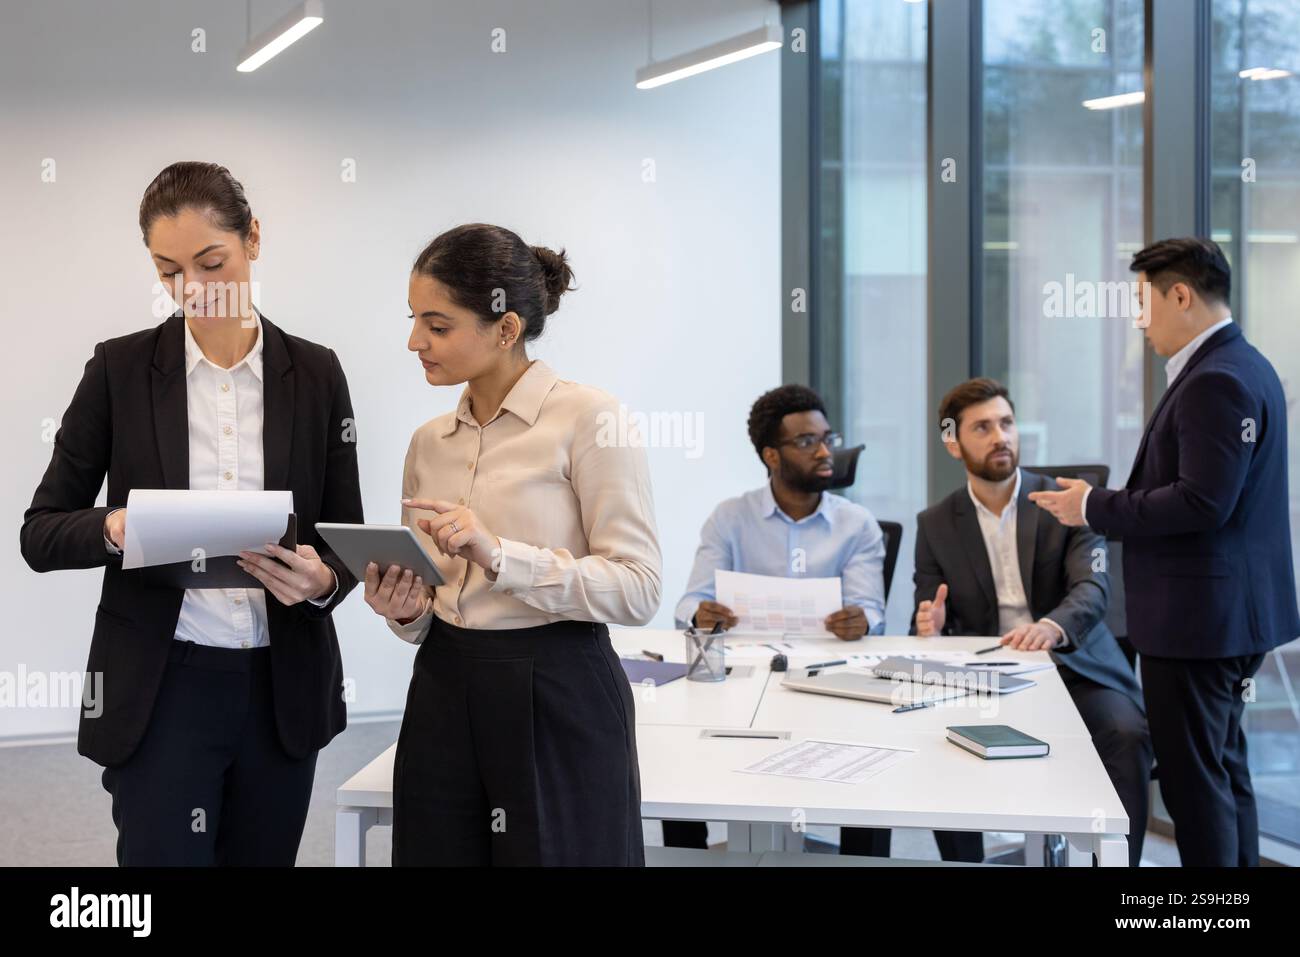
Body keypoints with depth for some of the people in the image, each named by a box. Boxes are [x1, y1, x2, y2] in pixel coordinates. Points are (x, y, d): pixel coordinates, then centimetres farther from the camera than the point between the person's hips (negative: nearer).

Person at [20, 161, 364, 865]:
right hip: (160, 690, -2)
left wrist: (322, 580, -17)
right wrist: (114, 529, -21)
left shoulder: (315, 373, 3)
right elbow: (40, 534, 1)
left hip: (282, 688, 2)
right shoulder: (119, 369, -1)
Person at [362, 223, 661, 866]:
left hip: (557, 698, -6)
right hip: (444, 697, 6)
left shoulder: (587, 418, -9)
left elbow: (638, 590, -15)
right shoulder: (430, 441, 11)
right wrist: (404, 610, -4)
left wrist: (500, 556, -24)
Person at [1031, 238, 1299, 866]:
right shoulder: (1240, 365, 14)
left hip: (1197, 620, -11)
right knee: (1226, 773, 18)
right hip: (1227, 615, 11)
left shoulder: (1215, 380, -19)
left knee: (1195, 782, -4)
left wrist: (1095, 508, -16)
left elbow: (1203, 502, -25)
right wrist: (1107, 503, 12)